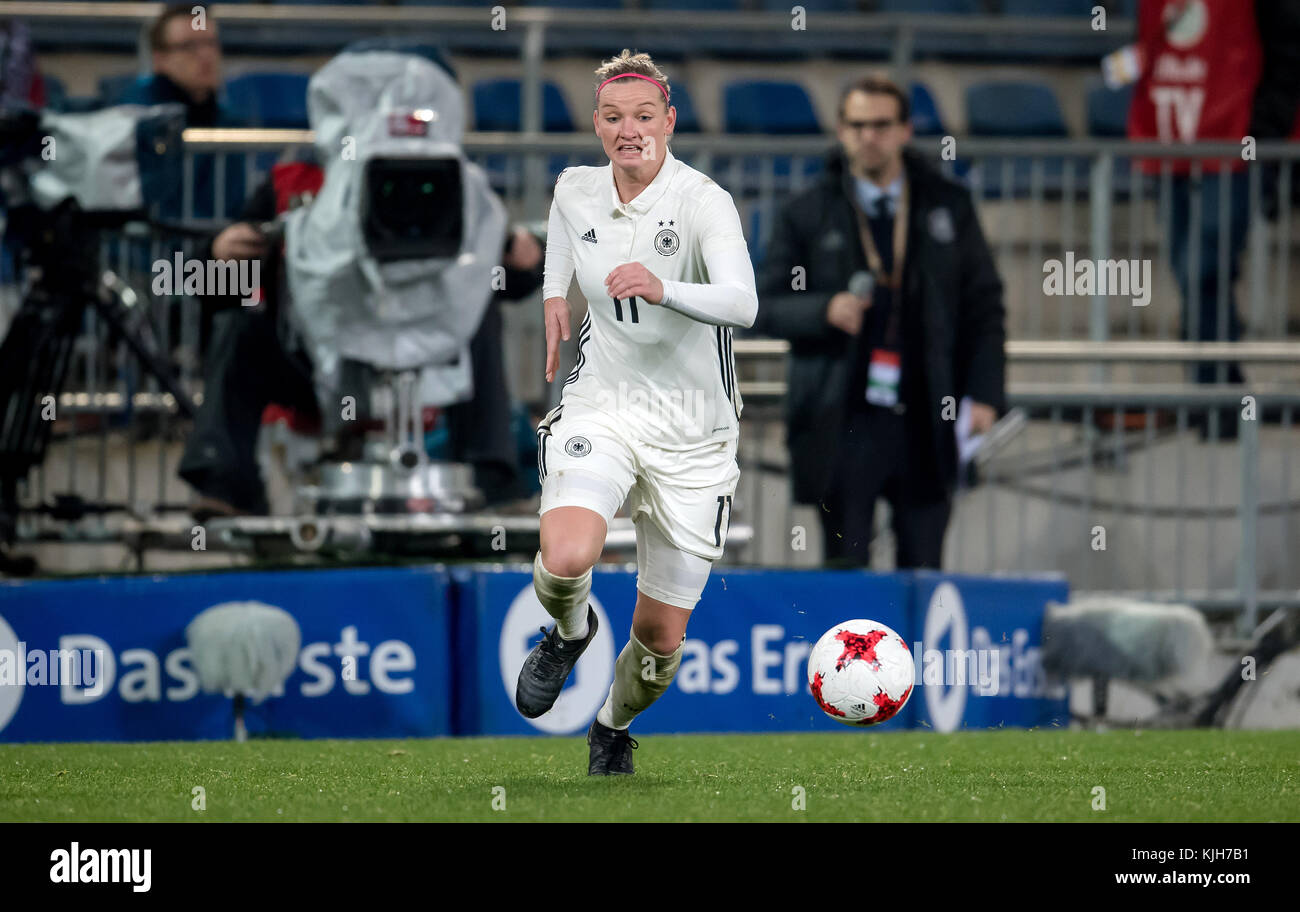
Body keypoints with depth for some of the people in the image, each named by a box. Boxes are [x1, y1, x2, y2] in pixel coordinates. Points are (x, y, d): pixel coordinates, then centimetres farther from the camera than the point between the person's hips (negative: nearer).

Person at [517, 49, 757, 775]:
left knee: (662, 637, 3)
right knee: (567, 561, -29)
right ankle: (570, 632, 8)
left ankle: (615, 729, 37)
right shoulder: (575, 190, -1)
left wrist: (663, 289, -50)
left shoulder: (704, 202, -17)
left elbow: (742, 305, -34)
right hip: (603, 408, 2)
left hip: (693, 434, -2)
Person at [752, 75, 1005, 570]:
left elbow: (984, 305, 11)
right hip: (844, 426, -1)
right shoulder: (807, 215, 5)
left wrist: (984, 395, 0)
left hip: (927, 424, 1)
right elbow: (765, 307, 5)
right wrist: (825, 311, -14)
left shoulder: (949, 206, 9)